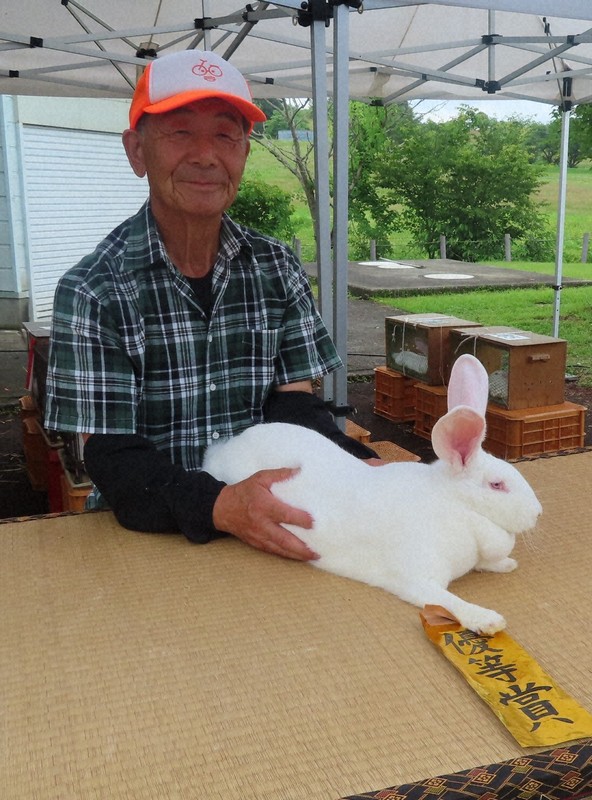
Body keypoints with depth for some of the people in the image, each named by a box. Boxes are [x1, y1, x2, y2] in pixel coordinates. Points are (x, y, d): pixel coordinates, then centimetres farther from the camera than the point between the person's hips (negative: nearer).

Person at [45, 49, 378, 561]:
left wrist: (365, 468, -19)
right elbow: (112, 461, -12)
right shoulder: (94, 292, -7)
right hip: (150, 536, -1)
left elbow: (294, 406, 1)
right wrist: (221, 507, -29)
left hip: (267, 536, 2)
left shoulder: (277, 268, 4)